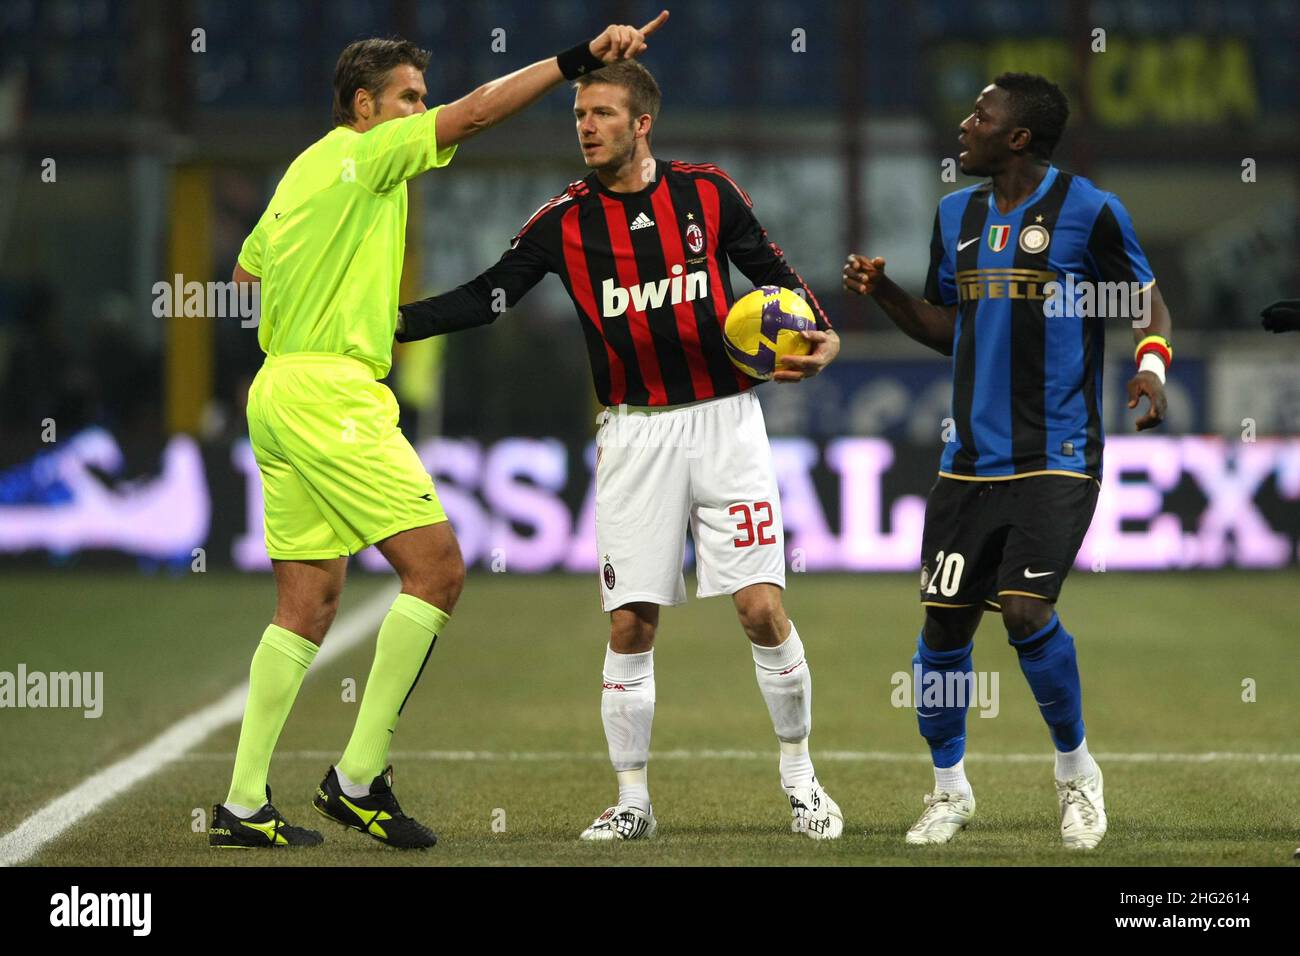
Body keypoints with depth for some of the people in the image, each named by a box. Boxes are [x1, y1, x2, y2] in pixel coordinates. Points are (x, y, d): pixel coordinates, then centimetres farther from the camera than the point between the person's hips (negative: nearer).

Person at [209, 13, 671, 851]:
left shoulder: (304, 173, 21)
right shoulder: (363, 155, -4)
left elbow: (247, 268, 33)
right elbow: (477, 112, -15)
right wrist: (581, 58, -17)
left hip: (278, 395, 10)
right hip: (328, 389, -10)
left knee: (310, 604, 9)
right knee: (437, 568, -10)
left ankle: (244, 805, 5)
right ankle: (360, 776, -12)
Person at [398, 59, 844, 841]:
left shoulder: (708, 192, 1)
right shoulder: (565, 221, 1)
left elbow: (775, 272, 10)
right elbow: (486, 298, -1)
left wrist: (822, 338, -7)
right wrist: (388, 323, -11)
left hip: (724, 423, -1)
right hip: (635, 437, 1)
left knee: (762, 607, -7)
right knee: (630, 626, -2)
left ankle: (800, 777, 11)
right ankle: (633, 802, 11)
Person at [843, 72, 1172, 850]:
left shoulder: (1089, 210, -7)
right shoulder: (957, 216, 10)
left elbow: (1147, 299, -1)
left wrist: (1152, 363, -20)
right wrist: (885, 294, 3)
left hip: (1056, 458, -6)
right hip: (972, 458, 6)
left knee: (1025, 611, -17)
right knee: (945, 618, 3)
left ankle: (1077, 771, 7)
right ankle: (950, 787, 22)